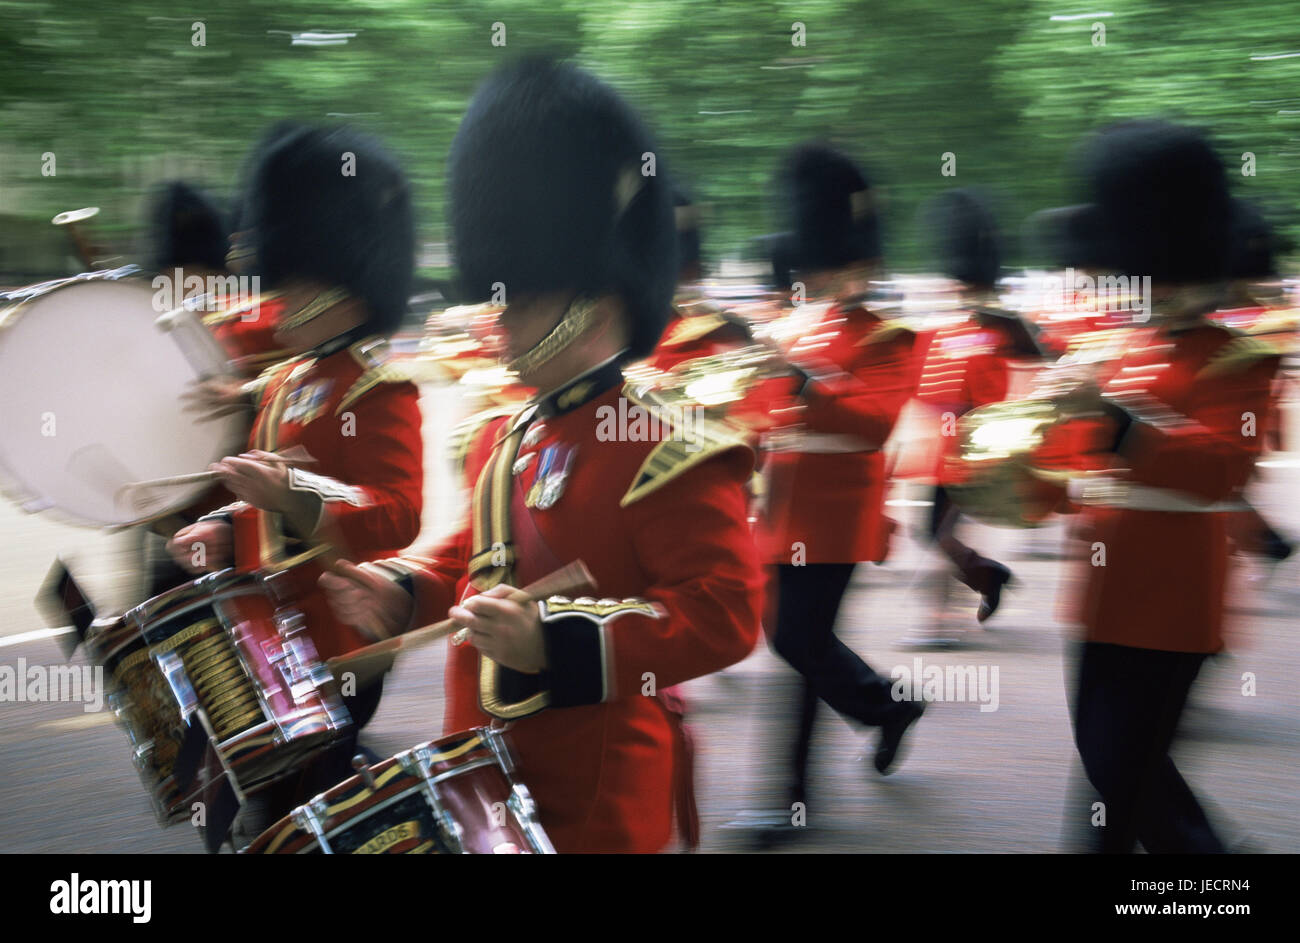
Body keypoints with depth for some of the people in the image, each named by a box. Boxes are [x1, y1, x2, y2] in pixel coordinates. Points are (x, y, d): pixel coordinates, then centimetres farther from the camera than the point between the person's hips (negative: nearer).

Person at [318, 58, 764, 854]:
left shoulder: (670, 455, -16)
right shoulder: (504, 441, 11)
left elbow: (723, 612, -22)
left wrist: (555, 640, -30)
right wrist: (401, 592, 6)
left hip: (594, 805, -8)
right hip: (486, 781, 8)